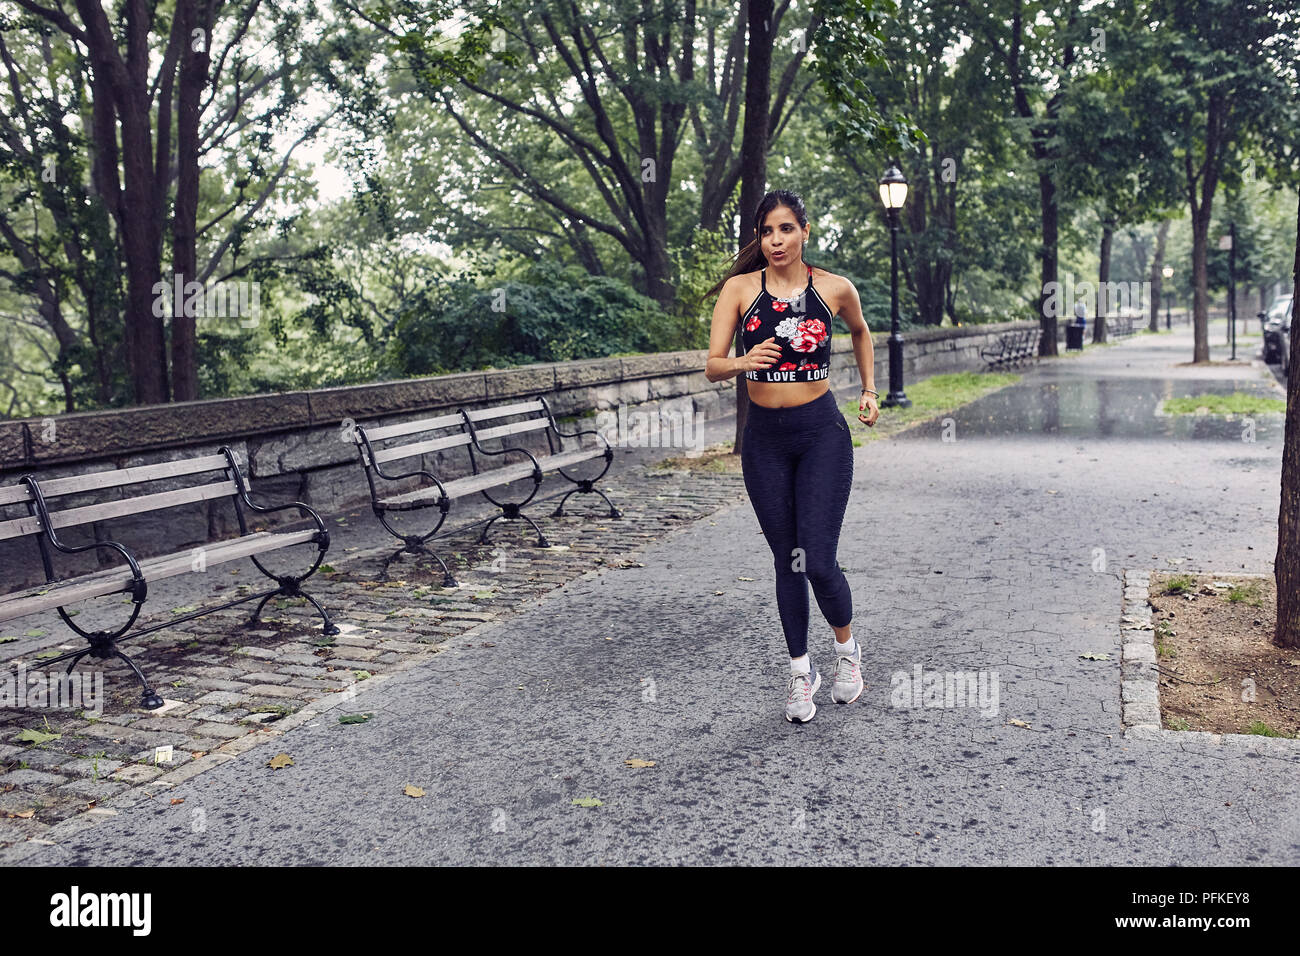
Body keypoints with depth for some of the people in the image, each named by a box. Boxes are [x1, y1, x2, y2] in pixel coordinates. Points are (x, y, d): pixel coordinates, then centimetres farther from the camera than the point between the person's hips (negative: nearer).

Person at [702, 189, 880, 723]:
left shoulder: (834, 289, 0)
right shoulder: (740, 289, -2)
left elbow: (860, 332, 22)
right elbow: (712, 367, -7)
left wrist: (869, 391, 19)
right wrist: (744, 361, -27)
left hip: (822, 434, -1)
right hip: (765, 439, 2)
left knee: (818, 562, -9)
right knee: (787, 562, 9)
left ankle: (847, 648, 21)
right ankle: (802, 672, 24)